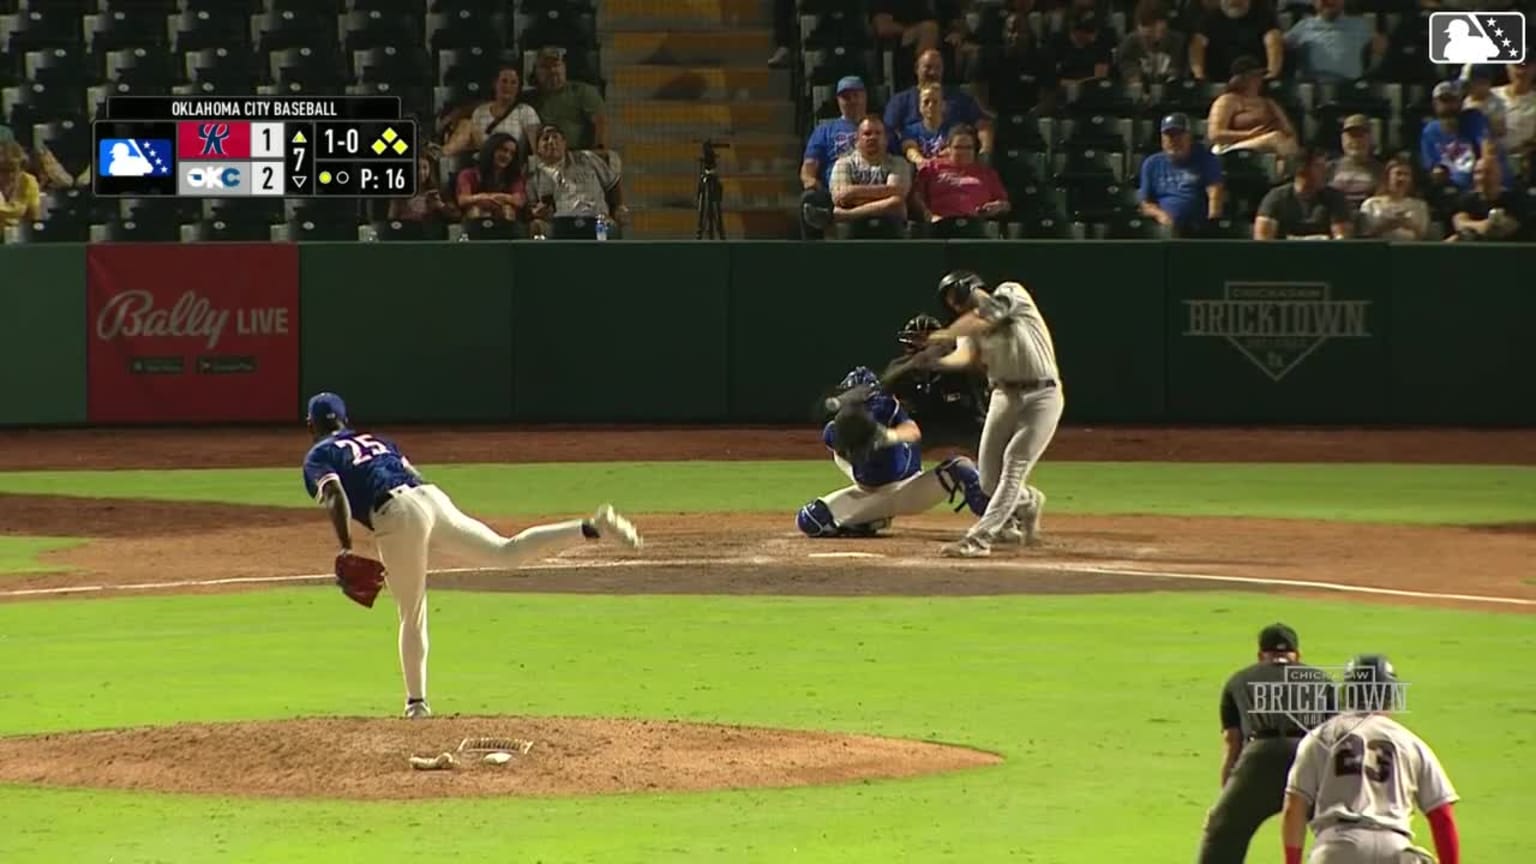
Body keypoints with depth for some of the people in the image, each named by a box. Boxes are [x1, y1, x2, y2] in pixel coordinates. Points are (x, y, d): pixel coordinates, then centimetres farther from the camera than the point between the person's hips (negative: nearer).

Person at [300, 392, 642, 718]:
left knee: (412, 617, 3)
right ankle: (590, 529, -17)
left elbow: (335, 496, -6)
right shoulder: (376, 441, 33)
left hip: (397, 515, -5)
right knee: (507, 551, -1)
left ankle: (417, 702, 5)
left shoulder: (318, 457, 13)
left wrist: (346, 549, -12)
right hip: (432, 498, 5)